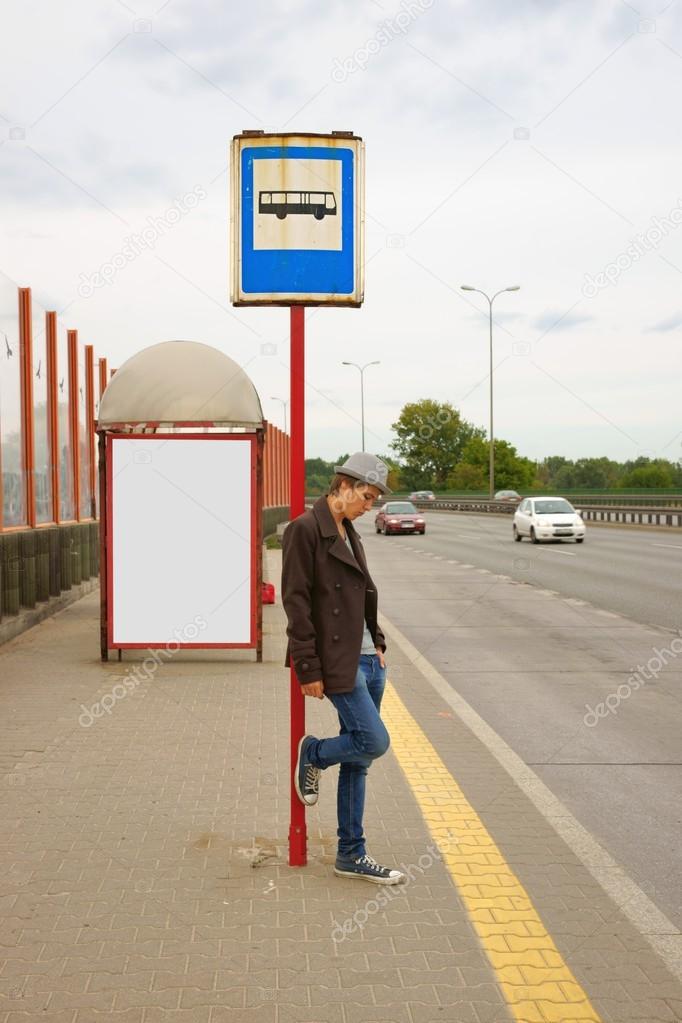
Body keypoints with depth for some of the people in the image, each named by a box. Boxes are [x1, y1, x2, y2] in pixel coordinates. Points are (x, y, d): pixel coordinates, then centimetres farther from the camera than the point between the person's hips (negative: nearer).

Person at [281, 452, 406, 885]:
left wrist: (377, 643, 13)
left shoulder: (349, 532, 14)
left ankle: (352, 854, 19)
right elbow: (296, 601, -15)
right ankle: (312, 755, 17)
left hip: (367, 657, 9)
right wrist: (309, 668, -16)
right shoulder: (305, 529, -12)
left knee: (359, 755, 10)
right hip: (337, 661, -8)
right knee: (375, 741, -13)